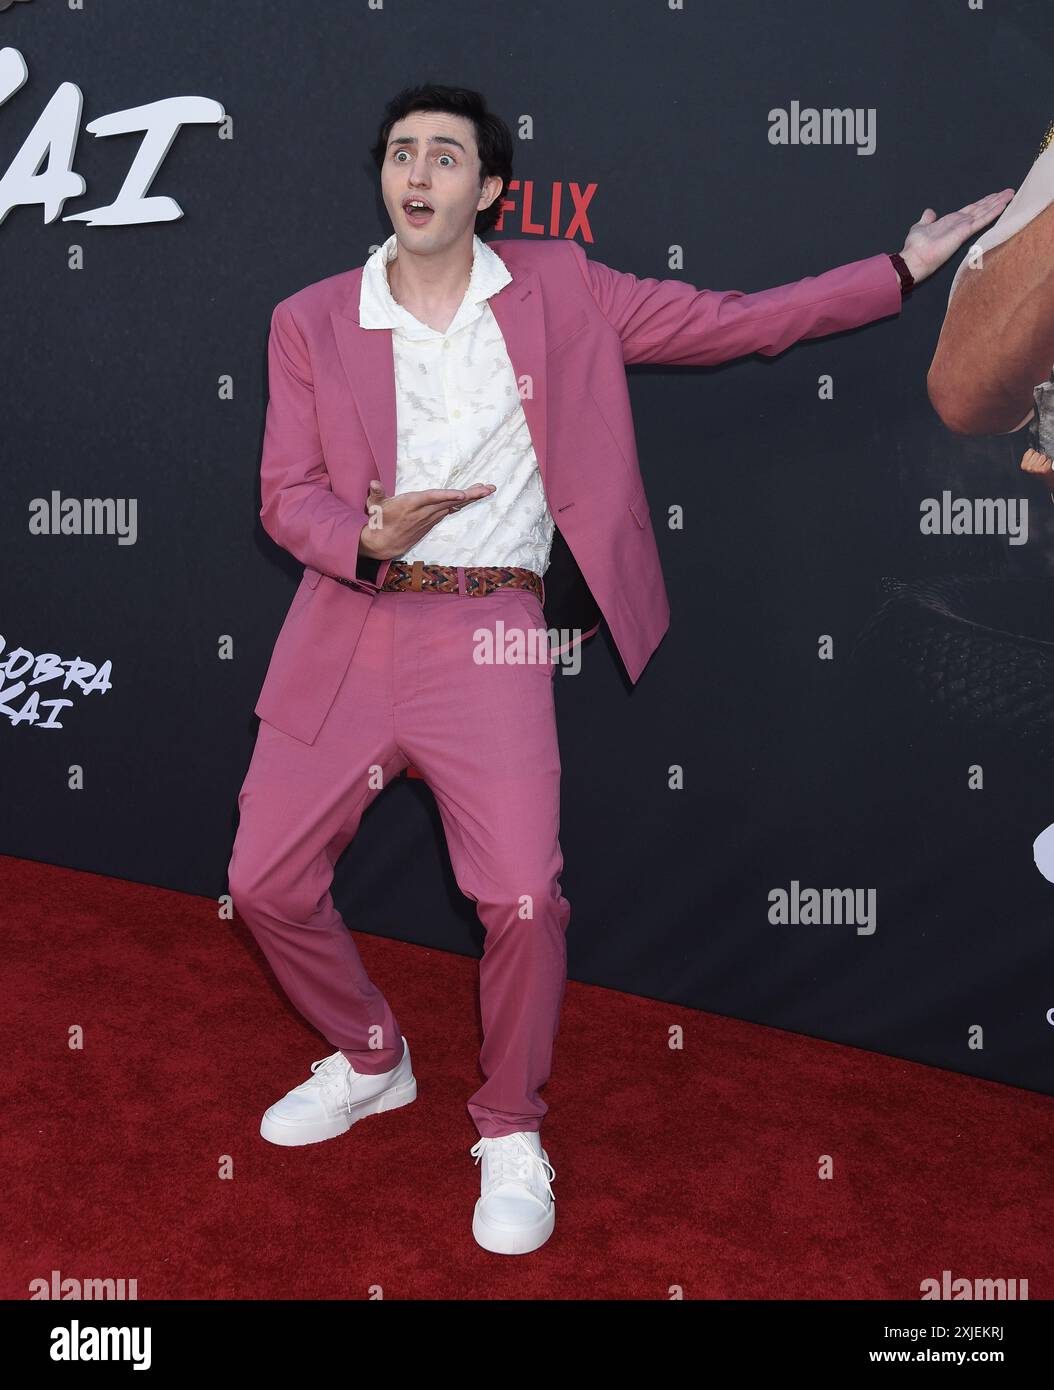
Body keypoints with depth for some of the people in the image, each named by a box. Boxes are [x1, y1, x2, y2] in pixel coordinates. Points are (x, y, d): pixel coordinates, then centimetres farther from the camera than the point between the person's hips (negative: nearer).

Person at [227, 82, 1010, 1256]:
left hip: (489, 639, -2)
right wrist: (372, 537, -19)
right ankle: (371, 1061, 34)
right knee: (266, 881, 5)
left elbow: (732, 323, 9)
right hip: (349, 630, 3)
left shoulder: (559, 290, 7)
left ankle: (511, 1133, 13)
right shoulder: (310, 322, 7)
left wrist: (904, 269, 8)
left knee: (522, 898, -15)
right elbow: (285, 495, 3)